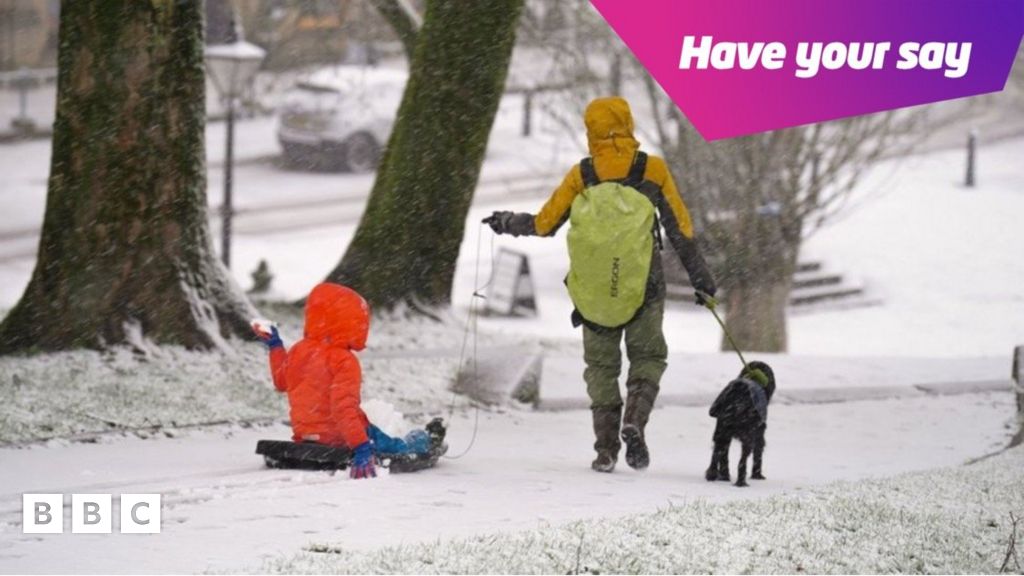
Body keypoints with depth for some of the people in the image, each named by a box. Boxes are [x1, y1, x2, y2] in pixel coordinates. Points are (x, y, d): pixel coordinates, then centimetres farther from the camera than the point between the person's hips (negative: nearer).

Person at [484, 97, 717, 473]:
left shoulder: (581, 175, 0)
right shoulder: (652, 169, -1)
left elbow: (544, 224, 5)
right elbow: (680, 229, -1)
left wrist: (506, 223, 24)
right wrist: (700, 277, 7)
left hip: (594, 292, 1)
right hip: (644, 287, -1)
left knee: (601, 364, 13)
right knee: (648, 357, 13)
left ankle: (606, 448, 5)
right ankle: (634, 421, -13)